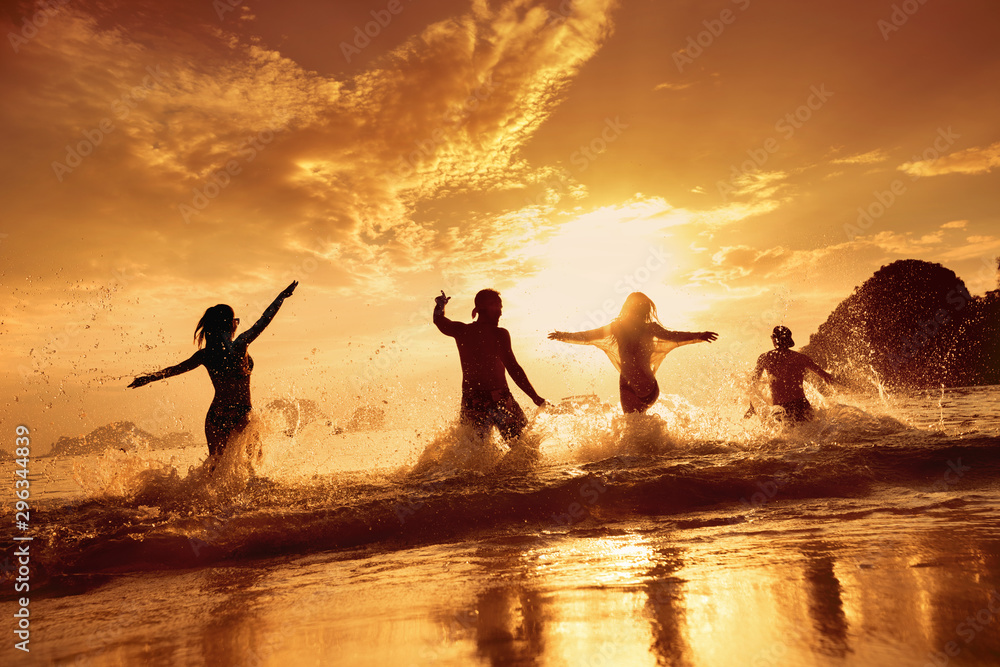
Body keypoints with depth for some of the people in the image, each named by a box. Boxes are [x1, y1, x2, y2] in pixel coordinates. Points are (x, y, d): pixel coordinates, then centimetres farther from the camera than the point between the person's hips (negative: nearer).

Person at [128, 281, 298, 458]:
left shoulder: (204, 354, 2)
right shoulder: (239, 346, -14)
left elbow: (175, 369, 16)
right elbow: (264, 320, -5)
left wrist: (148, 378, 32)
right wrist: (282, 297, 7)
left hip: (214, 418, 6)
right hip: (239, 417, -6)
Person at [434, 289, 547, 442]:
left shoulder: (461, 331, 3)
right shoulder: (499, 334, -12)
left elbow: (439, 320, 24)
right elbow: (513, 368, -18)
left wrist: (440, 305, 43)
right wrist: (536, 398, -15)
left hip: (470, 402, 5)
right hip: (499, 400, -5)